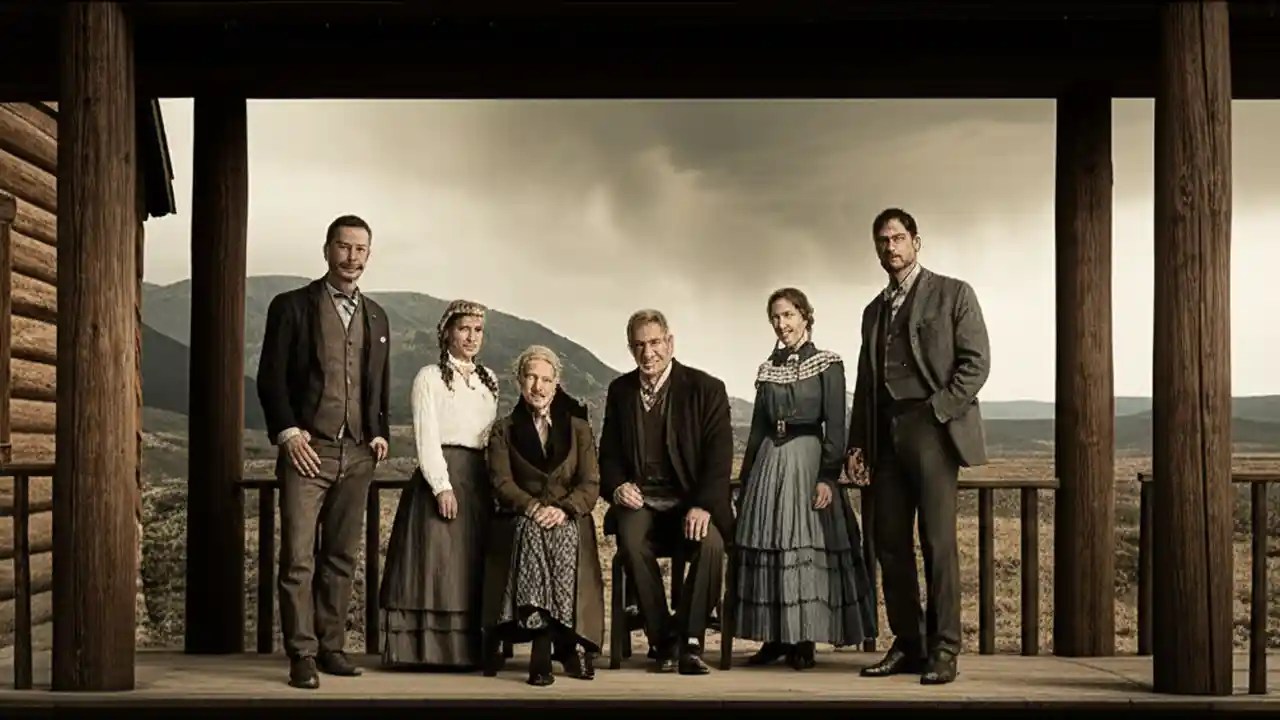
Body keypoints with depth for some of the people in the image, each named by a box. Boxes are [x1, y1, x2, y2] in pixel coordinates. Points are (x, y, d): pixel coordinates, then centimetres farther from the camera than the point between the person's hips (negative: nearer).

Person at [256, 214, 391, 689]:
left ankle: (331, 646, 14)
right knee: (299, 558, -6)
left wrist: (380, 433, 8)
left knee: (342, 557, 7)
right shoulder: (292, 306, 2)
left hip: (357, 455, 5)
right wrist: (287, 432, -11)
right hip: (307, 450, -4)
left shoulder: (376, 317, 17)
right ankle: (302, 655, -2)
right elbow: (271, 377, -1)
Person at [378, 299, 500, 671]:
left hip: (478, 481, 6)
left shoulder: (489, 380, 17)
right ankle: (430, 648, -4)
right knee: (436, 561, -7)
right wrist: (442, 486, -16)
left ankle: (469, 648, 9)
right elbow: (426, 437, -8)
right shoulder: (429, 377, -1)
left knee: (473, 566, 5)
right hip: (439, 477, -6)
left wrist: (496, 484, 8)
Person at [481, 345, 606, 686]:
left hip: (569, 522, 0)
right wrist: (533, 508, -21)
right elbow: (501, 482, -1)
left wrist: (563, 509, -17)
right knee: (532, 532, -36)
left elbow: (591, 485, 4)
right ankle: (565, 644, -39)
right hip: (519, 522, 0)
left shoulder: (578, 428, 15)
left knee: (560, 538, -35)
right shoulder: (504, 430, 13)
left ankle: (544, 647, -36)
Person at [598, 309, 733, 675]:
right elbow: (609, 453, 14)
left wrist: (703, 506, -22)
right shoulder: (620, 390, 10)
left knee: (710, 543, -33)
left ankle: (690, 642, -18)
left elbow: (719, 457, -7)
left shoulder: (706, 389, -2)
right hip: (640, 500, 2)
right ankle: (663, 639, -16)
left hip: (690, 500, -2)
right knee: (632, 541, -31)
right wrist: (618, 486, -8)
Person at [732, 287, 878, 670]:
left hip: (808, 461, -5)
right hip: (769, 464, 5)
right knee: (767, 548, 2)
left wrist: (828, 476, -15)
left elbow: (836, 427, -6)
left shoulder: (827, 364, -1)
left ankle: (803, 640, 1)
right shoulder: (768, 369, 13)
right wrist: (745, 482, 16)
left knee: (807, 548, -5)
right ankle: (776, 638, 10)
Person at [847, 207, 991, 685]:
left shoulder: (952, 294, 6)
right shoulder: (874, 311, 22)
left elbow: (976, 362, -3)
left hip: (932, 429, -6)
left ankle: (943, 649, -3)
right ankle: (908, 645, 10)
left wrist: (935, 412, -12)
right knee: (890, 542, 3)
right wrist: (856, 444, 11)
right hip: (885, 435, 6)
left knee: (938, 541, -8)